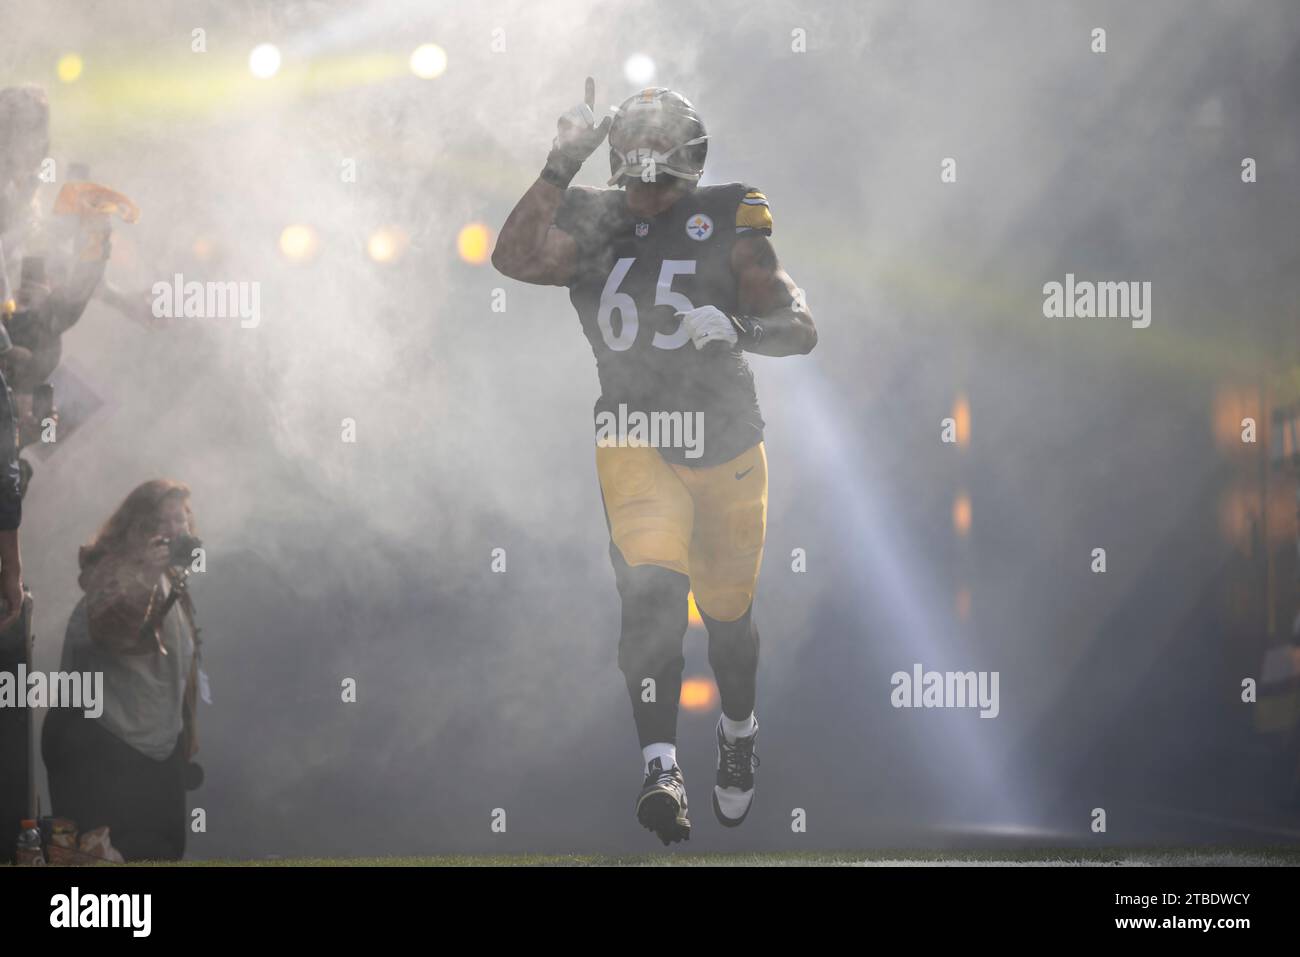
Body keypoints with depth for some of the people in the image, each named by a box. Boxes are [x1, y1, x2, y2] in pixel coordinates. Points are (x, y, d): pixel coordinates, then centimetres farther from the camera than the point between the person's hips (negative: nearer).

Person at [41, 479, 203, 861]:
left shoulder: (173, 580, 14)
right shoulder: (117, 568, -11)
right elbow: (109, 633, -33)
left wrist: (187, 737, 23)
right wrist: (144, 575, -47)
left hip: (160, 749, 8)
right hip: (103, 749, -8)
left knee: (163, 855, 7)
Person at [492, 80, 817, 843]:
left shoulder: (727, 223, -4)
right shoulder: (594, 223, 0)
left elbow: (801, 327, -6)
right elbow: (515, 258, -18)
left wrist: (737, 327, -26)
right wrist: (564, 163, -18)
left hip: (726, 445, 0)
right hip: (636, 445, 0)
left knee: (728, 610, 13)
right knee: (653, 591, -22)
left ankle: (740, 731, 43)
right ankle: (662, 769, -25)